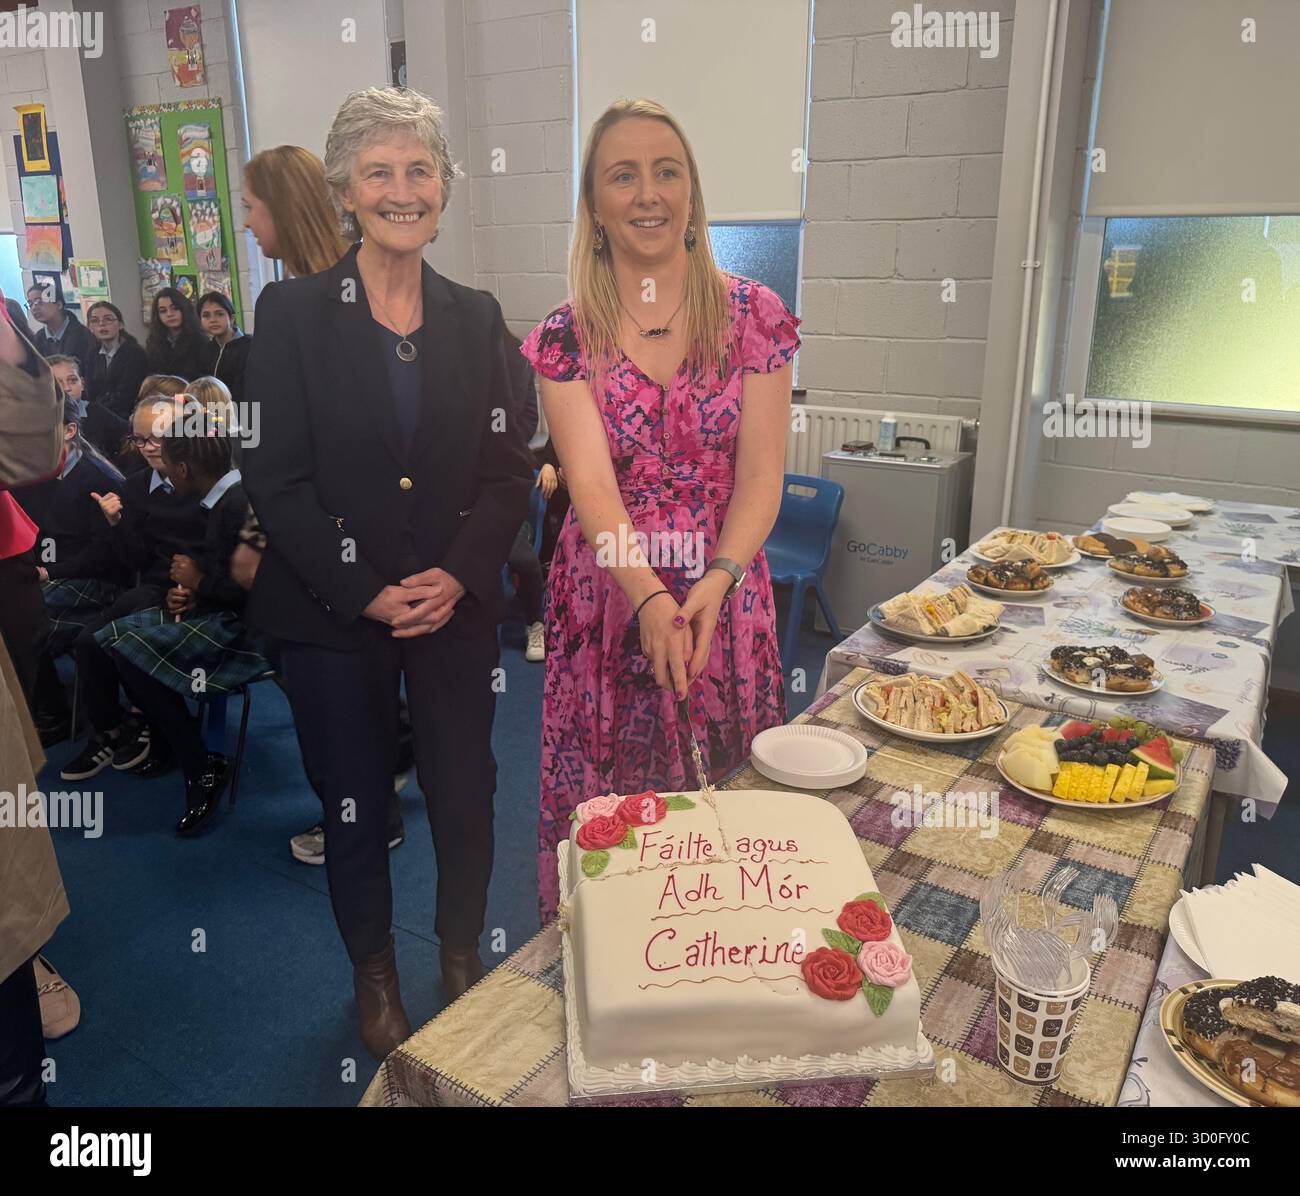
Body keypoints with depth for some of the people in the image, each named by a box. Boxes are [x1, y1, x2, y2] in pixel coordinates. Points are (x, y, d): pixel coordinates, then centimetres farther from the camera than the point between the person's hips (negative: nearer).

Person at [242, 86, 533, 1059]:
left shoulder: (475, 317, 5)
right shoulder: (294, 312, -3)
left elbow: (509, 468, 3)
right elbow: (274, 476, -7)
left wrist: (460, 575, -12)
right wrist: (366, 592, -13)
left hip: (458, 607, 2)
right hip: (331, 614, -1)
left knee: (466, 798, 10)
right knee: (355, 810, 13)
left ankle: (464, 960, 37)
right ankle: (375, 979, 38)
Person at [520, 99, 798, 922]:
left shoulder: (752, 315, -1)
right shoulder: (567, 336, -2)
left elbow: (761, 475, -6)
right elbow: (592, 483, -13)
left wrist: (714, 582, -23)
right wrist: (650, 598, -29)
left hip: (725, 593, 1)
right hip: (609, 598, 0)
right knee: (603, 810, 10)